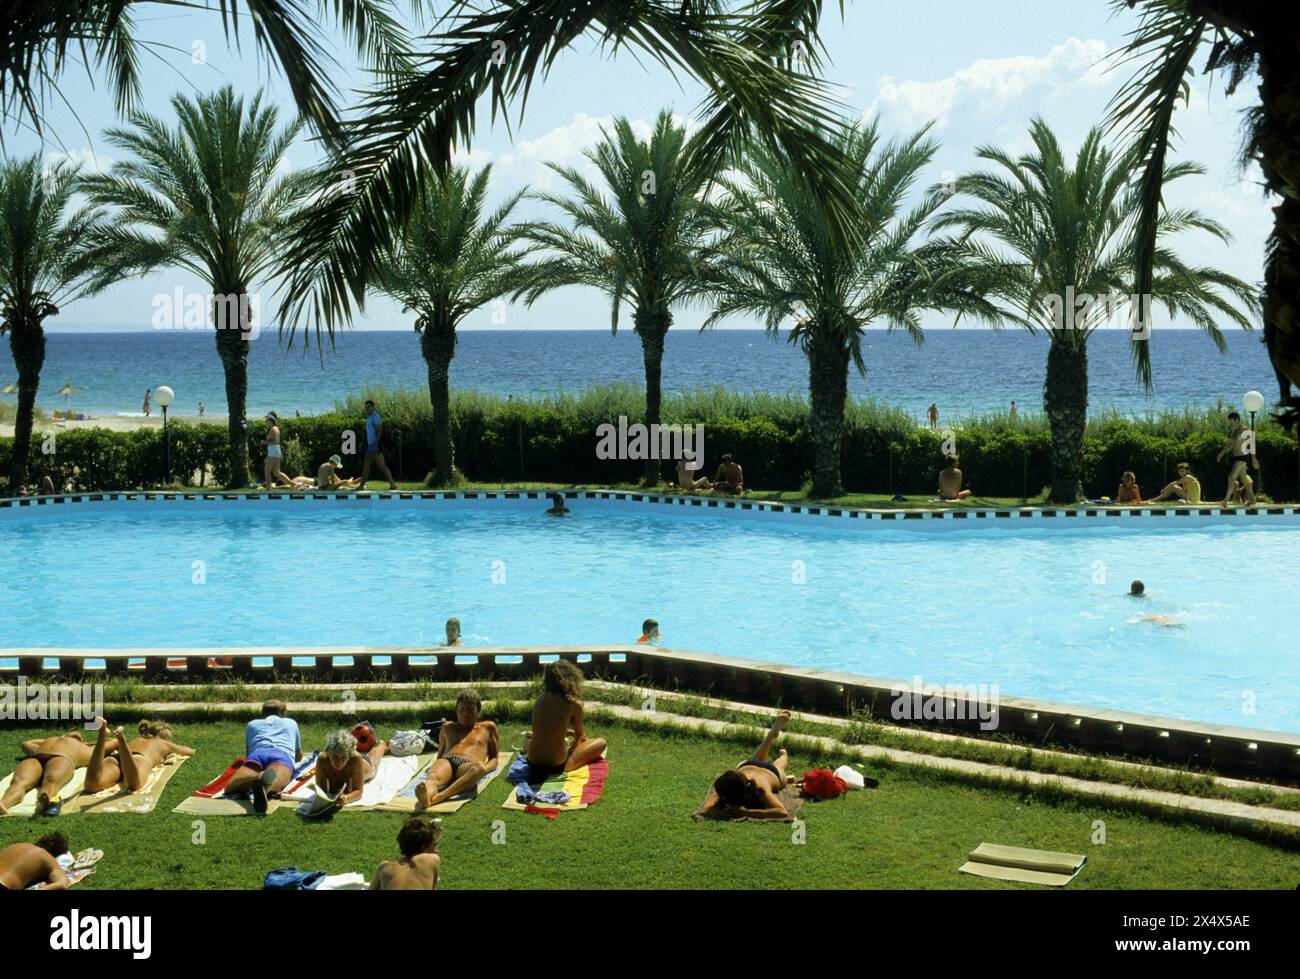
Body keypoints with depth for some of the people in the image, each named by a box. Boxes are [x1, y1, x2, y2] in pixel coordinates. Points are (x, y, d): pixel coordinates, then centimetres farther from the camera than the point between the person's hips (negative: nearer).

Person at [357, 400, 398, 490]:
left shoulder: (375, 416, -10)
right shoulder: (369, 417, 18)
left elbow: (379, 431, -18)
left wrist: (376, 445, -25)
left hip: (375, 445, -10)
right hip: (370, 445, 10)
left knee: (382, 466, -12)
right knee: (365, 465, 11)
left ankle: (392, 484, -14)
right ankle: (361, 485, 15)